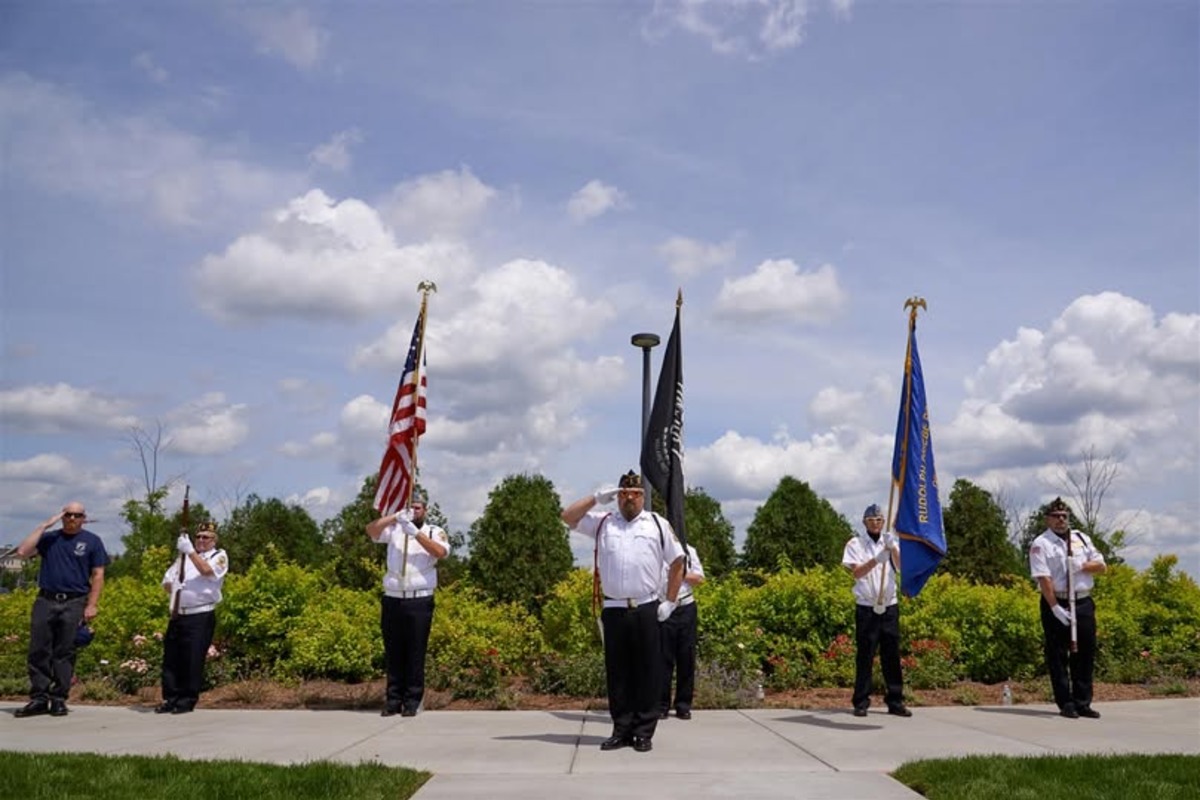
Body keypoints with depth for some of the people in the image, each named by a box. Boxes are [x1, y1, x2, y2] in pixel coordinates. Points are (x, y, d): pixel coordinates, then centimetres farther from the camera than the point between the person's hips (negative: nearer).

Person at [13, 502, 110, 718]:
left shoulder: (92, 541, 6)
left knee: (65, 652, 0)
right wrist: (45, 525, -4)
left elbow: (98, 575, 3)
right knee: (38, 651, 0)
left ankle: (59, 700, 6)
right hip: (45, 600, 2)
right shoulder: (49, 538, 12)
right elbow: (23, 552, -4)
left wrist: (92, 605, -6)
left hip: (74, 603, -2)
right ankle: (39, 698, 7)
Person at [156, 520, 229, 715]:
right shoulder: (185, 556, 22)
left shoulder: (219, 556, 4)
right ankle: (170, 698, 15)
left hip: (201, 617, -5)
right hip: (177, 615, 6)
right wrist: (173, 586, 0)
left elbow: (207, 570, -18)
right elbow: (166, 582, 23)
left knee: (193, 660, -5)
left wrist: (190, 550, -23)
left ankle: (188, 699, 5)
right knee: (171, 657, 5)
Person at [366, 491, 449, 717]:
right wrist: (396, 516, -18)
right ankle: (393, 699, 13)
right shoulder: (394, 529, 11)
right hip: (393, 600, 2)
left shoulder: (434, 532, 6)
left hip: (419, 601, -2)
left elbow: (441, 552, -14)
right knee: (393, 652, 6)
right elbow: (371, 530, -6)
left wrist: (416, 532, -20)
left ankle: (412, 701, 6)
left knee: (415, 653, 0)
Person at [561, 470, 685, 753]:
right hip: (614, 610, 2)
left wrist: (670, 601, 4)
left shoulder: (658, 525, 8)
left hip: (647, 610, -1)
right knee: (617, 672, 6)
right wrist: (597, 497, 3)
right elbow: (568, 517, 9)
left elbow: (677, 563, 10)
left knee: (647, 671, 1)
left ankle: (644, 732, 9)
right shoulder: (603, 523, 11)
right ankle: (621, 730, 15)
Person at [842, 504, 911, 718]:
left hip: (890, 606, 3)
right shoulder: (855, 544, 0)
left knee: (892, 654, 5)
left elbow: (901, 567, -6)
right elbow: (856, 572, -14)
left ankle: (895, 701, 11)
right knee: (865, 655, -1)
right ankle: (861, 702, 4)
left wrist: (893, 549, -22)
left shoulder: (890, 542, 10)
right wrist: (877, 559, -29)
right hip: (866, 607, -3)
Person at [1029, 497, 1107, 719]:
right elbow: (1043, 578, -13)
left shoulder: (1082, 538, 14)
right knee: (1058, 656, -1)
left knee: (1085, 653, 8)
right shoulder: (1041, 544, -4)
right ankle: (1066, 704, 6)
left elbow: (1101, 566, 12)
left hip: (1084, 603, 5)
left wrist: (1082, 566, -9)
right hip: (1056, 604, -5)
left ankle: (1083, 703, 17)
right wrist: (1055, 607, -20)